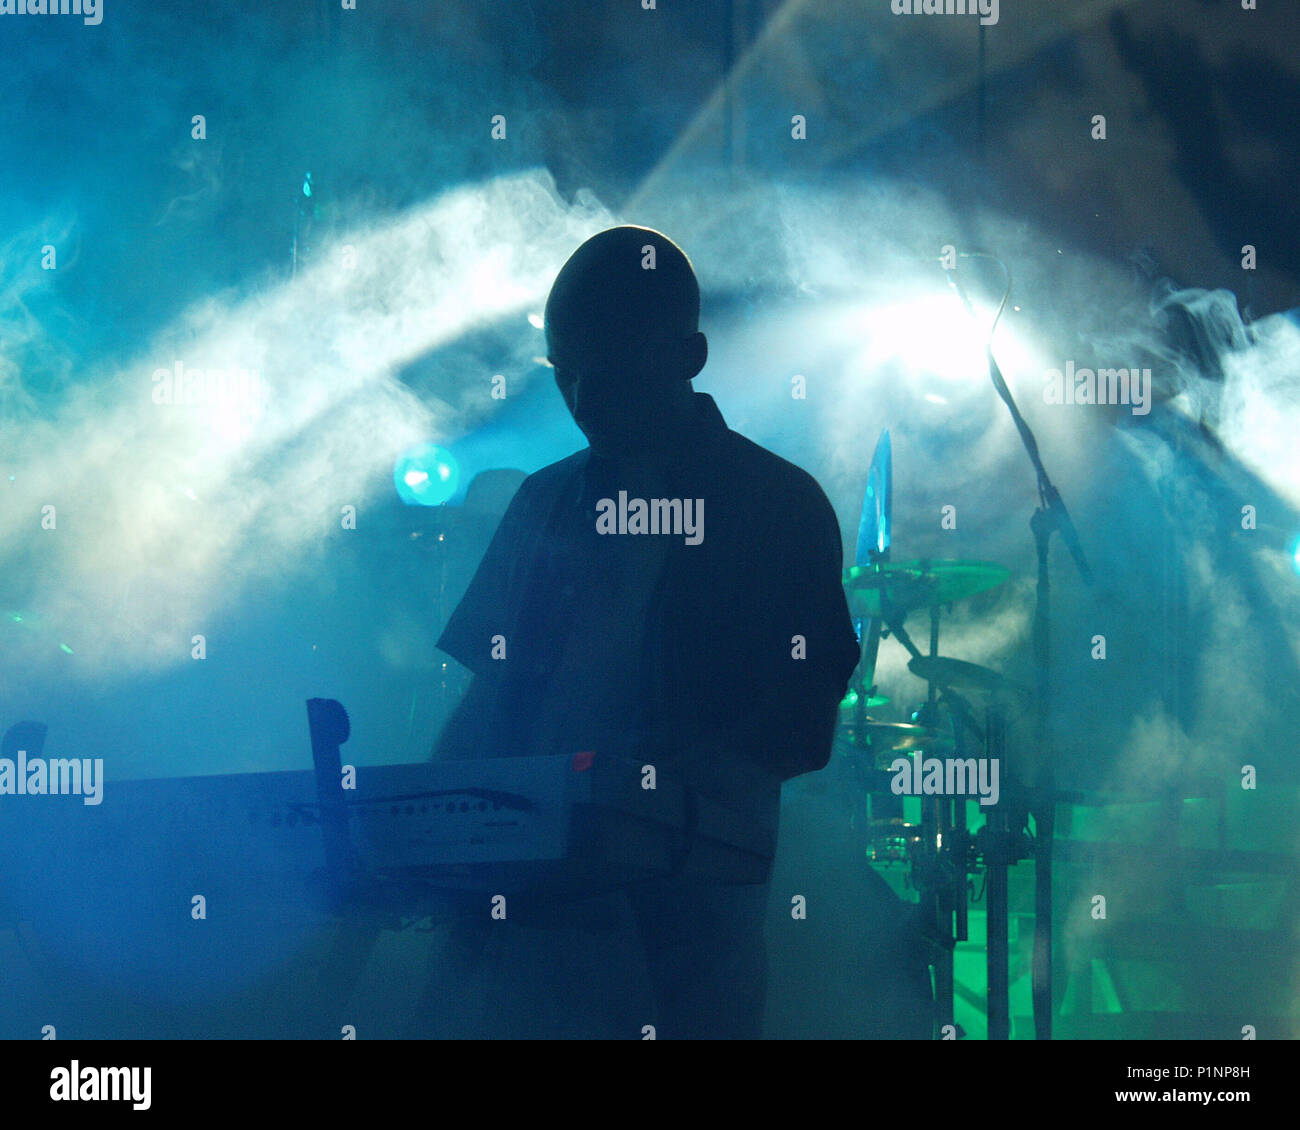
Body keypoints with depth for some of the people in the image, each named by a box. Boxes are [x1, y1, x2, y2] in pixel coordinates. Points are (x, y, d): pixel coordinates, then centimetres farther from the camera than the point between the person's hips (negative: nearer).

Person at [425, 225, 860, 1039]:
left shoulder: (781, 505, 3)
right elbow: (488, 695, 17)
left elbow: (801, 723, -5)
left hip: (690, 903, -3)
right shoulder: (546, 501, 18)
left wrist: (663, 783, -22)